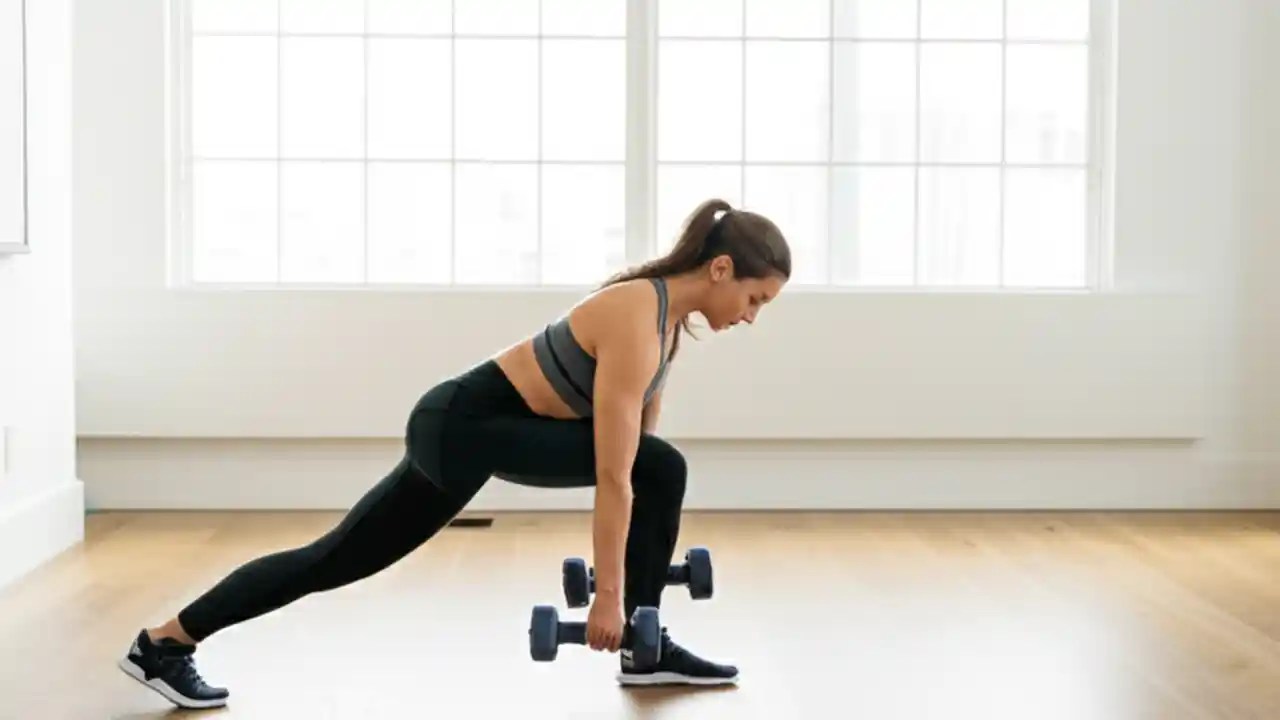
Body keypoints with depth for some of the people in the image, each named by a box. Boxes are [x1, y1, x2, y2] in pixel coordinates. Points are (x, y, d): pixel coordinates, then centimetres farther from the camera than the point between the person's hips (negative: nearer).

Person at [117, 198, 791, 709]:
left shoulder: (666, 310, 5)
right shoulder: (637, 324, -25)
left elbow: (638, 436, 16)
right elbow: (613, 477, -25)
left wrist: (626, 569, 20)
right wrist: (608, 595, -20)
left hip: (498, 426, 9)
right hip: (462, 426, -9)